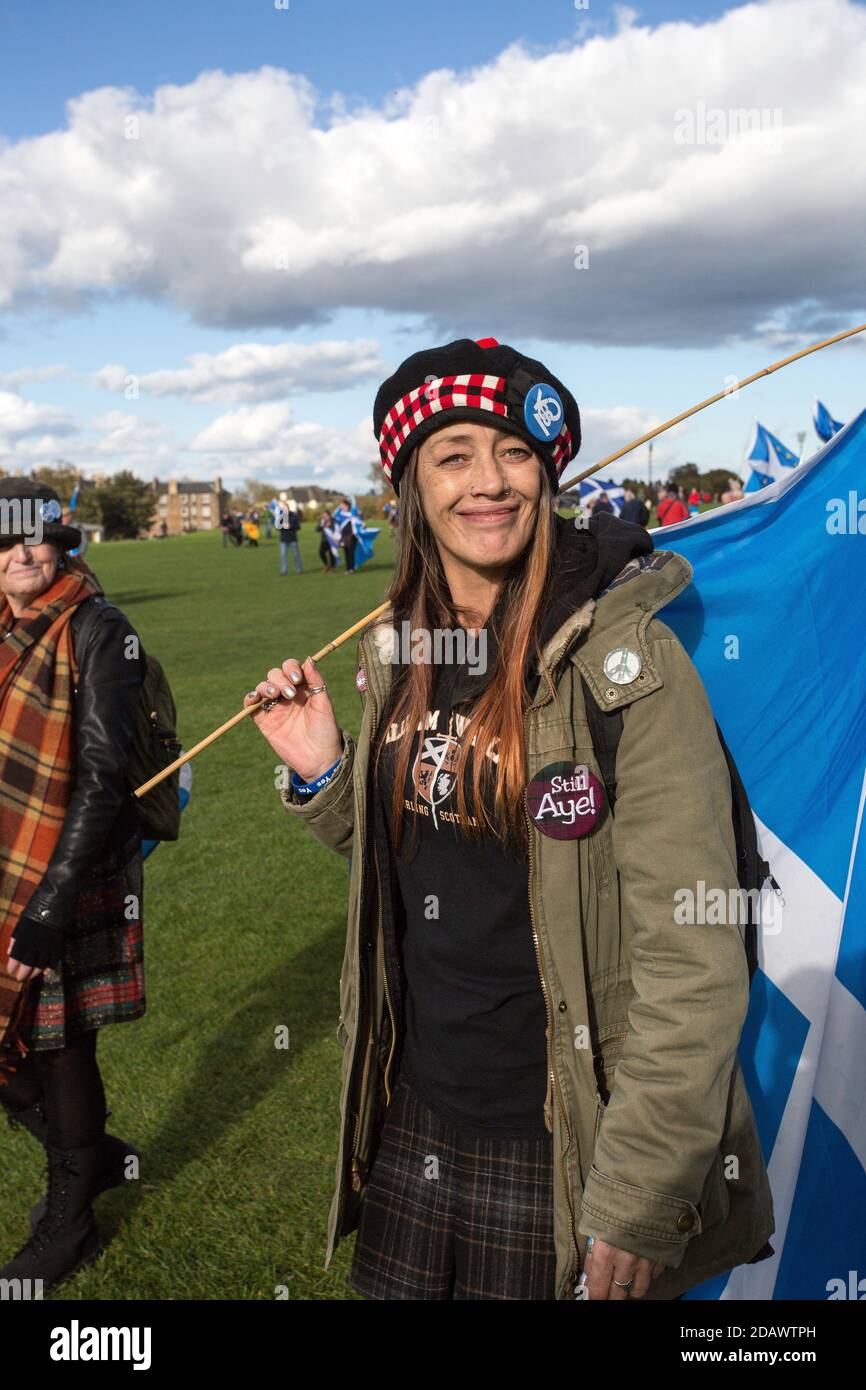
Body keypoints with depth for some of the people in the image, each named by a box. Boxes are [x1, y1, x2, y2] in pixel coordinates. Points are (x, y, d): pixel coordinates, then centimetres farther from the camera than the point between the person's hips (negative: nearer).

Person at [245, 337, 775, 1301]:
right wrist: (323, 774, -5)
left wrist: (638, 1202, -17)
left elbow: (693, 957, -18)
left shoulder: (622, 656, -18)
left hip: (555, 1152, -5)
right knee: (393, 1285, 22)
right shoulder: (396, 653, 1)